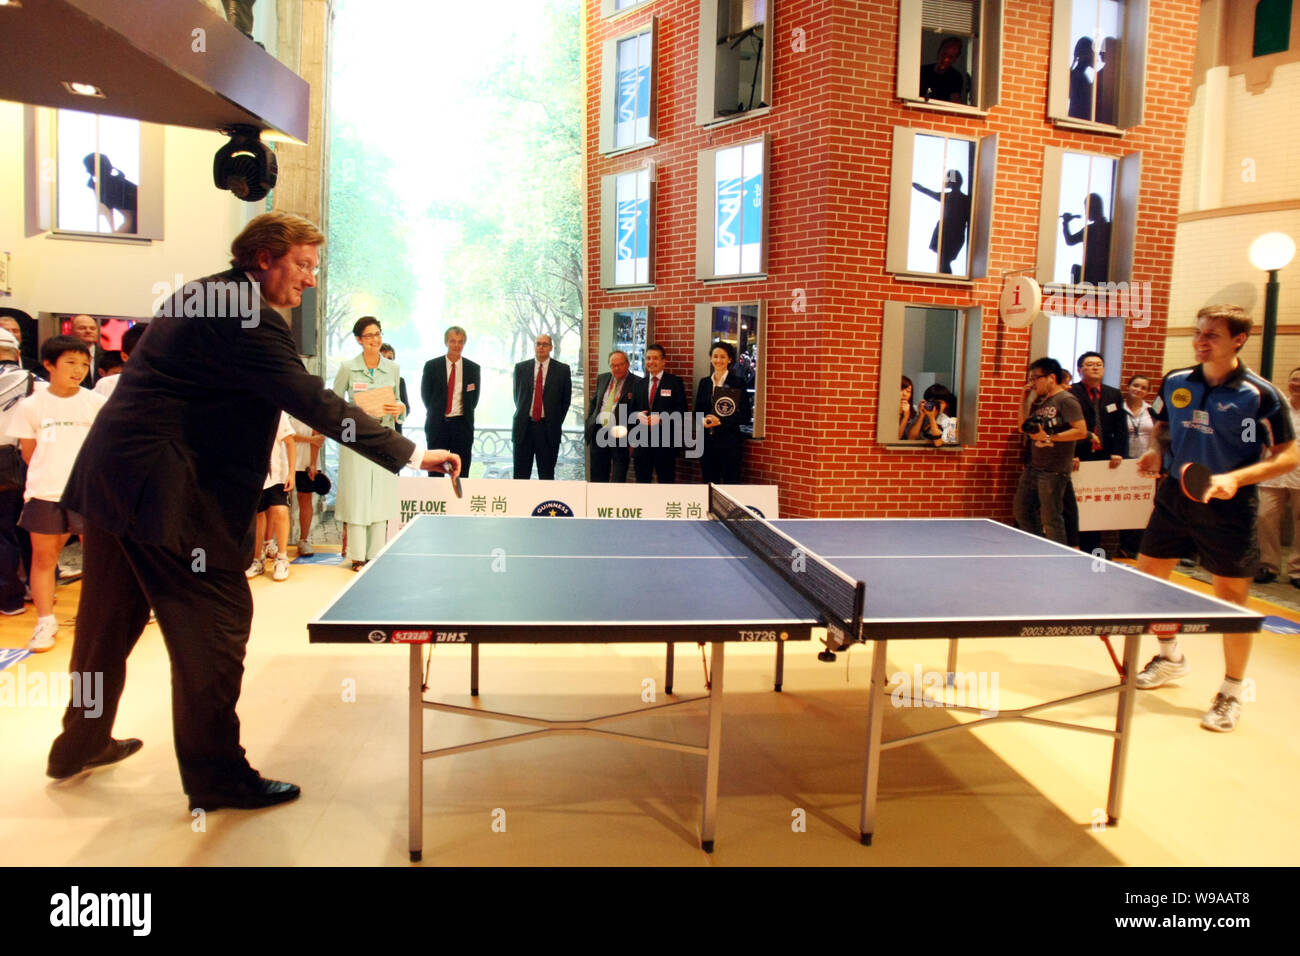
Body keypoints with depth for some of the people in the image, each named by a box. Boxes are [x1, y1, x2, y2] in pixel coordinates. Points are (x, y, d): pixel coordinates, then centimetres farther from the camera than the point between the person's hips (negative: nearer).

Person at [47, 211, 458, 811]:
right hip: (163, 491, -11)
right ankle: (216, 776, 9)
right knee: (216, 621, -2)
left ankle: (81, 745, 41)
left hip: (108, 478, 11)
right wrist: (409, 454, -26)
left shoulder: (201, 296, 16)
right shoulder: (247, 316, -16)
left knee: (110, 619, 23)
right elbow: (313, 403, -24)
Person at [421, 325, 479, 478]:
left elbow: (474, 398, 10)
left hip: (462, 425, 1)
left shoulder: (473, 368, 5)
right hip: (437, 425, -1)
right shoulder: (431, 366, 2)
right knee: (435, 471, 3)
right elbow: (425, 395, 7)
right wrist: (436, 414, 6)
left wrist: (465, 415, 6)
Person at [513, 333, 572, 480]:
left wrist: (556, 422, 5)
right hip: (524, 426, 2)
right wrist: (523, 416, 11)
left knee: (546, 475, 4)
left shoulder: (562, 370, 2)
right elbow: (517, 396, 15)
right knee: (520, 474, 4)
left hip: (548, 428, -2)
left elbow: (566, 399, 6)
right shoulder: (521, 368, 8)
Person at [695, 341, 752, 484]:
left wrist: (720, 421, -16)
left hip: (729, 441, -4)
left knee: (731, 484, -4)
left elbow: (745, 417, -6)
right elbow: (697, 410, 17)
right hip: (707, 441, 5)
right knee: (709, 484, 7)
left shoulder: (737, 382, -3)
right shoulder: (704, 382, 12)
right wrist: (703, 420, -6)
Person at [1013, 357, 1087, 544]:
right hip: (1034, 467, 9)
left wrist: (1048, 438, -20)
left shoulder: (1066, 400, -11)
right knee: (1022, 511, 15)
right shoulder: (1042, 402, 15)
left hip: (1054, 471, -9)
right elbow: (1024, 427, 20)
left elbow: (1081, 431, -18)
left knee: (1051, 519, -3)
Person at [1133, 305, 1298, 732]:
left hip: (1228, 507, -5)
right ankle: (1170, 657, 36)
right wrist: (1157, 453, -3)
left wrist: (1236, 478, -23)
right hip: (1173, 496, 5)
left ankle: (1231, 693, 18)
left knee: (1231, 595, 1)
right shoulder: (1175, 382, 1)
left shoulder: (1260, 395, -12)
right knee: (1147, 575, 11)